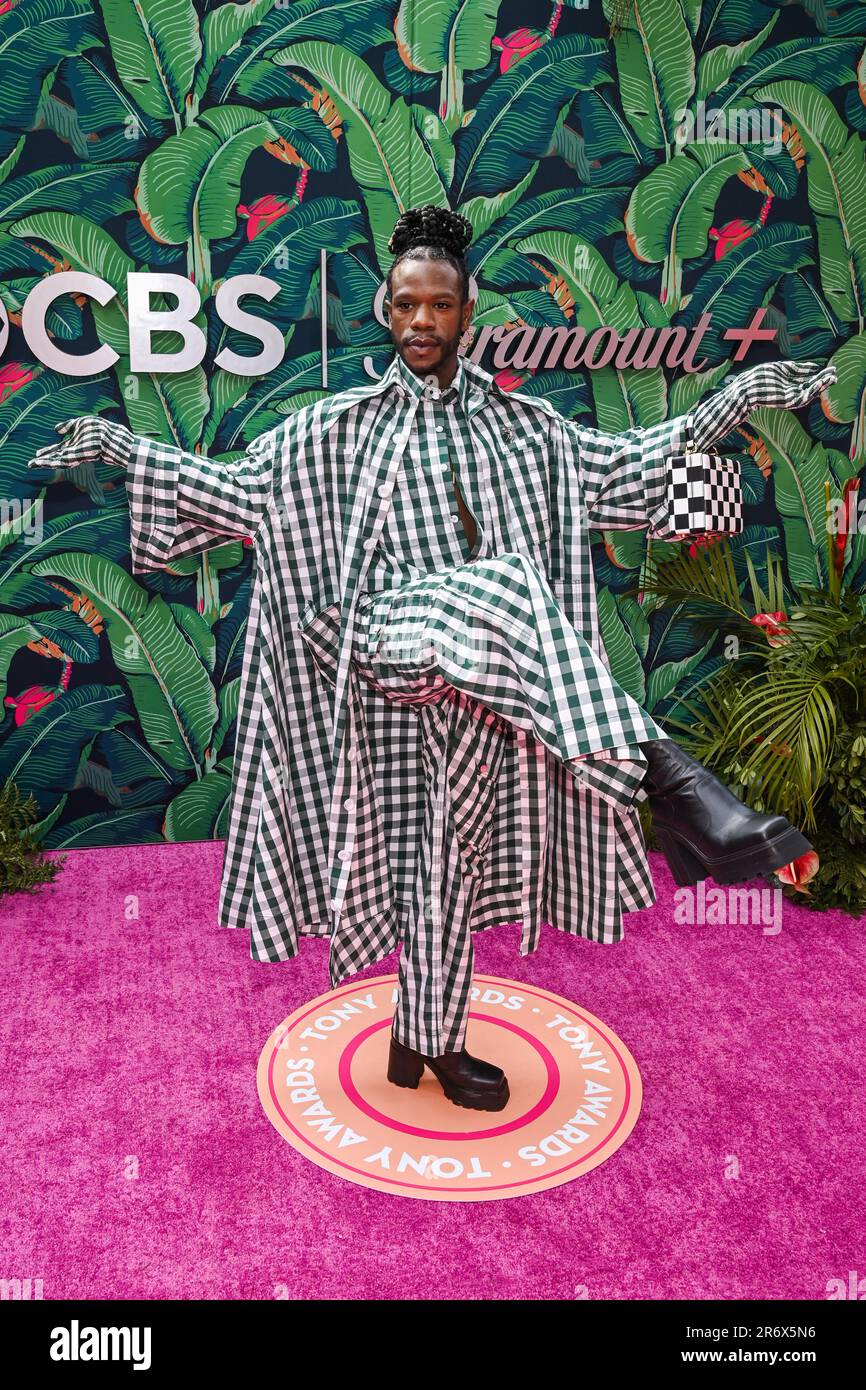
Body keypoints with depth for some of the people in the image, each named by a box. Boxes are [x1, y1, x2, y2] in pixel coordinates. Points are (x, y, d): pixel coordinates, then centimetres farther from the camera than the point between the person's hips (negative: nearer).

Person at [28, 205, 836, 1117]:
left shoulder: (522, 425, 13)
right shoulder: (340, 427, 8)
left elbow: (621, 466, 18)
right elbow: (241, 487, 11)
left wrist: (738, 397, 14)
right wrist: (120, 447, 5)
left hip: (484, 687, 3)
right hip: (395, 647, -3)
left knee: (447, 866, 8)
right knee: (501, 585, -36)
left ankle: (424, 1043, 28)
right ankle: (659, 770, -39)